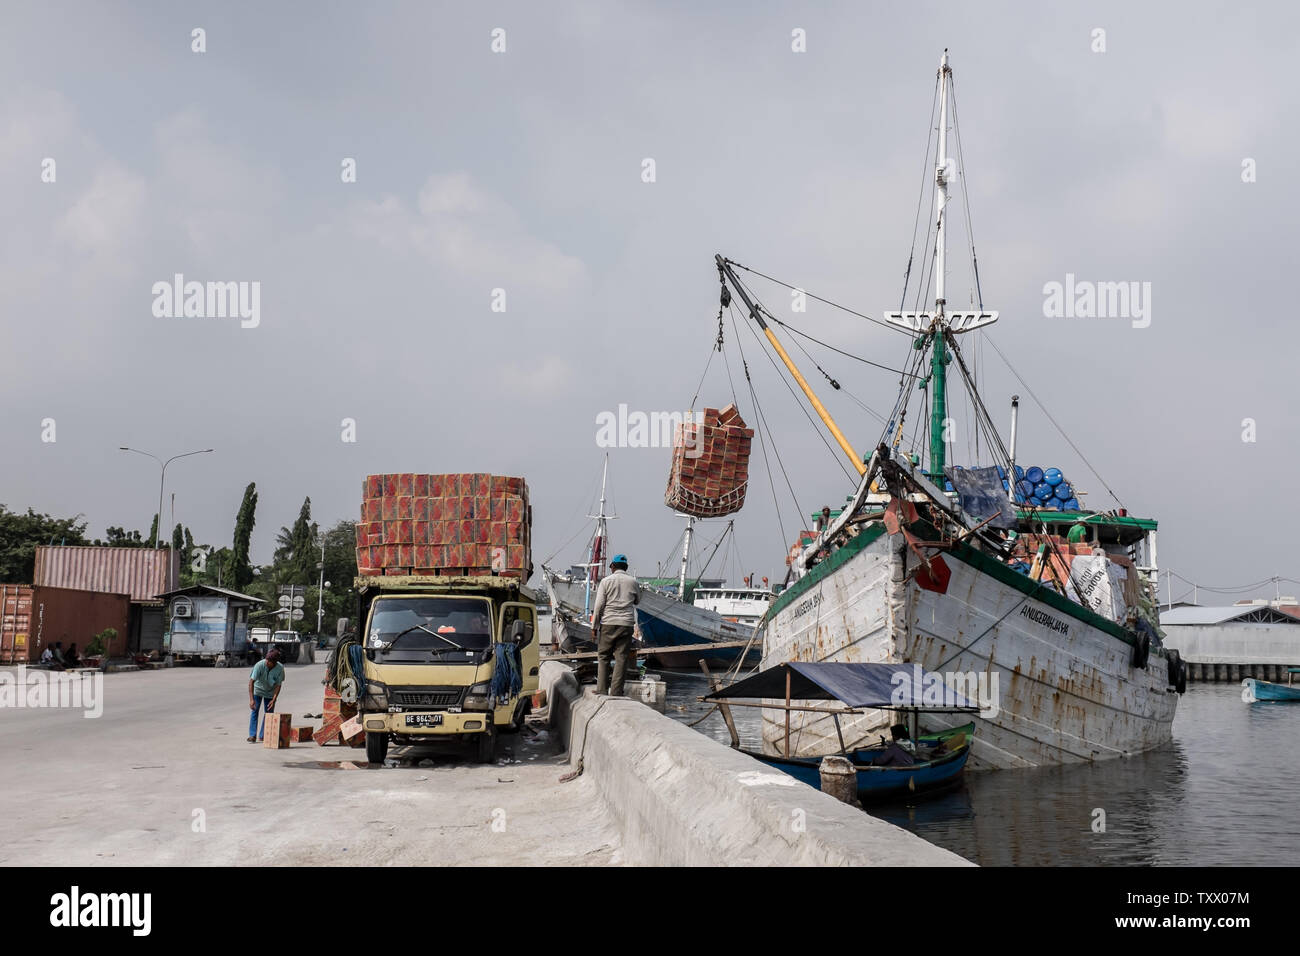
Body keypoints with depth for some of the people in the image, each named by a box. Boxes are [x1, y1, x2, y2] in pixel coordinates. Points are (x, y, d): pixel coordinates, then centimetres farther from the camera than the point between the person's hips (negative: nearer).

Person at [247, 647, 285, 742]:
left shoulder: (280, 668, -25)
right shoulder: (259, 665, -31)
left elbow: (278, 685, -15)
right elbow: (251, 681, -31)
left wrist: (273, 700, -22)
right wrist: (251, 699, -37)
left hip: (270, 692, 2)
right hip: (258, 689, -2)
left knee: (269, 713, 2)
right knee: (254, 711, -11)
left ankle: (262, 736, 13)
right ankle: (252, 736, -11)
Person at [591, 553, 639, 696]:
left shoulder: (606, 581, -1)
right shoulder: (632, 581, 5)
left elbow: (599, 605, -3)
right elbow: (637, 600, 20)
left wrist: (594, 626, 2)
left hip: (608, 623, -1)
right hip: (626, 624, 1)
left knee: (603, 657, 8)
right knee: (621, 658, 2)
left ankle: (602, 690, 5)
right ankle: (616, 692, -2)